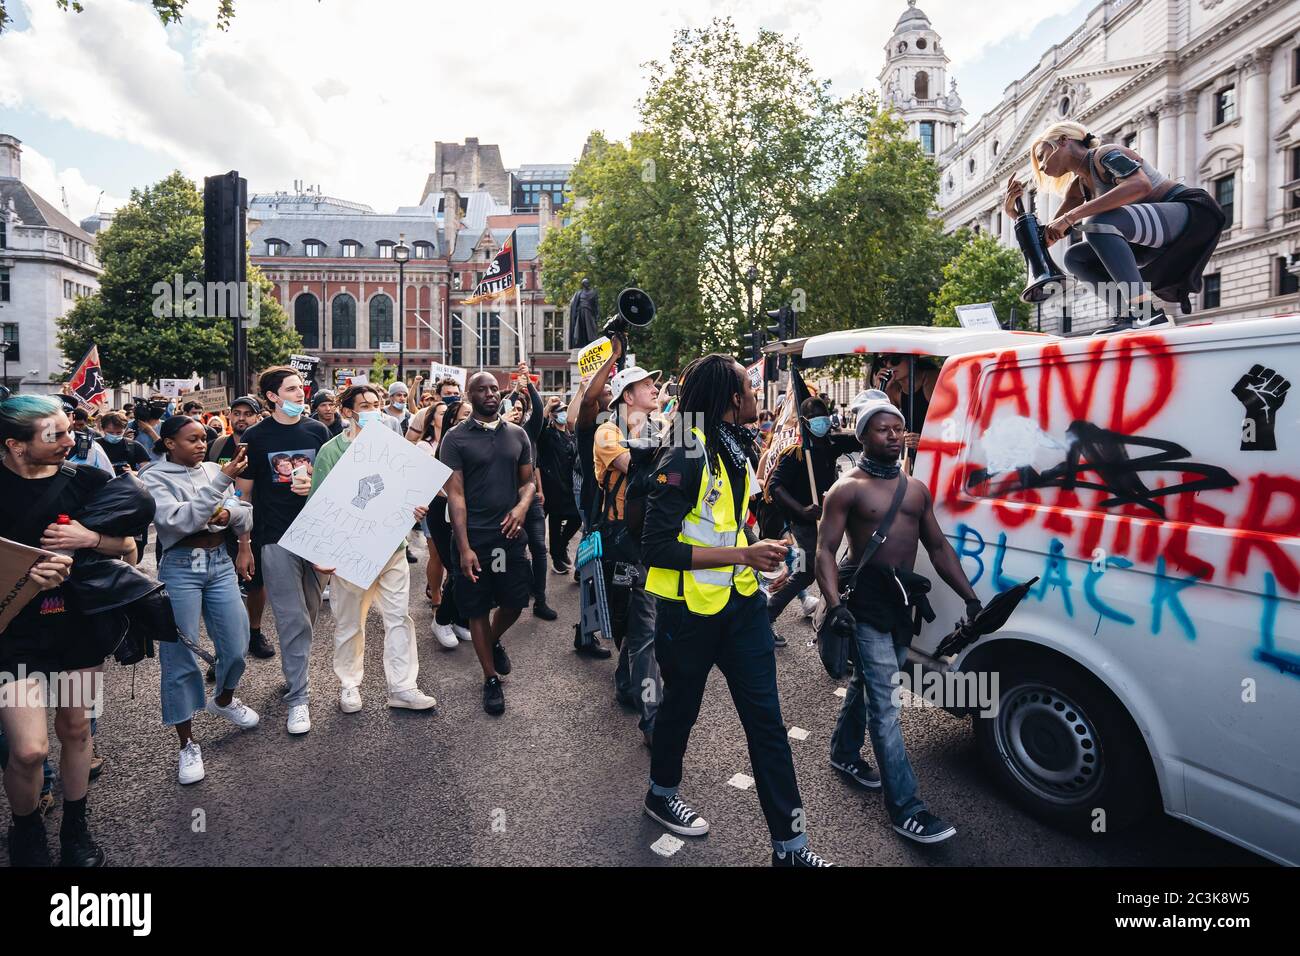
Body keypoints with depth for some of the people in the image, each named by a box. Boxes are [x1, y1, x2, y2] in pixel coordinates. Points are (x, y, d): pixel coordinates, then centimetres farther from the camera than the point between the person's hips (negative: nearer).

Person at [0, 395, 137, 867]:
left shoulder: (88, 481, -2)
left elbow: (127, 547, 4)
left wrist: (90, 538, -16)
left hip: (82, 626, 2)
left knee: (76, 729, 14)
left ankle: (75, 828, 34)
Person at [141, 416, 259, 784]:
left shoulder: (213, 469, 7)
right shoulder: (153, 479, -4)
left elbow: (246, 517, 8)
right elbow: (179, 520, -20)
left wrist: (229, 512, -15)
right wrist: (221, 481, -25)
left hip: (220, 563, 4)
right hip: (181, 568, -4)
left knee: (236, 645, 7)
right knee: (180, 655, 1)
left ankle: (223, 700, 40)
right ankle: (188, 744, 14)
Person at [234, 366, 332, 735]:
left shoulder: (317, 431, 7)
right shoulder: (255, 437, -2)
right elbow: (244, 494, 2)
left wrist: (314, 485, -11)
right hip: (277, 539, -3)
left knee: (309, 615, 13)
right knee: (293, 620, -2)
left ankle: (295, 670, 33)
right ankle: (297, 697, 7)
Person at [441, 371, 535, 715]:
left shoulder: (517, 435, 6)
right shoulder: (455, 438, -5)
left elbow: (528, 480, 10)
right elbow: (455, 493, -10)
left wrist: (522, 506, -14)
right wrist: (464, 547, -16)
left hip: (510, 535, 3)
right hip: (473, 537, -3)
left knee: (514, 603, 9)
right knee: (479, 609, 8)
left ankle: (495, 641, 43)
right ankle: (491, 678, 24)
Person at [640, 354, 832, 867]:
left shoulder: (736, 449, 7)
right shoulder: (685, 457, -20)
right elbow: (657, 548, -26)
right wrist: (743, 554, -25)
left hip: (741, 602, 7)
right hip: (691, 612, -7)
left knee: (766, 718, 7)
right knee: (681, 706, 16)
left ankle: (790, 842, 18)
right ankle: (662, 793, 44)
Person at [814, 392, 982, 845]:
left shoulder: (916, 489, 13)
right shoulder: (849, 489, -6)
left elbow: (938, 546, 15)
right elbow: (825, 550, -12)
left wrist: (970, 597, 8)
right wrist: (834, 605, -26)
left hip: (902, 597, 7)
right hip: (866, 597, -6)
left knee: (869, 682, 20)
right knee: (884, 702, -5)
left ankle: (844, 751, 42)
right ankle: (905, 807, 0)